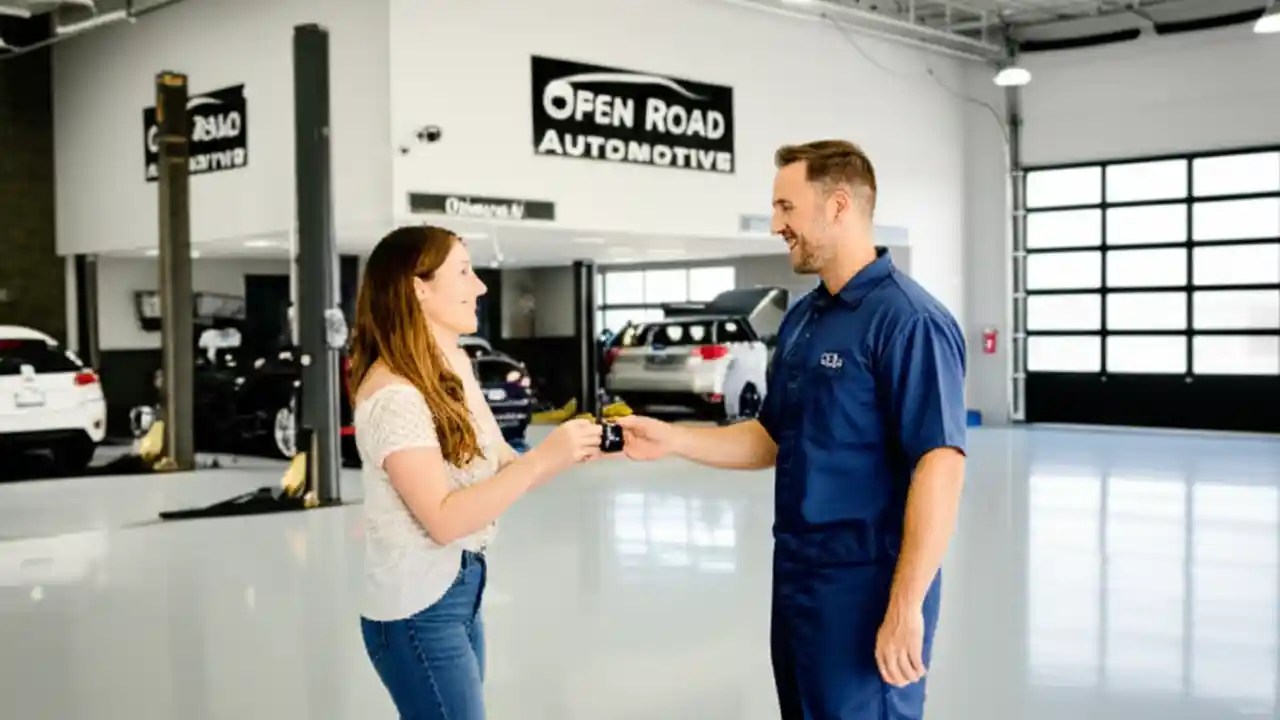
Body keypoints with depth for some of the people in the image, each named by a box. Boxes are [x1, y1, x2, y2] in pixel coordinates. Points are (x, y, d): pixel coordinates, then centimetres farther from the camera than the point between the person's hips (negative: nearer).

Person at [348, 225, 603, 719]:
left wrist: (570, 452, -10)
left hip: (461, 588, 9)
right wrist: (544, 458, -26)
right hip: (419, 607, -9)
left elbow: (502, 466, 8)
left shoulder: (455, 364, 6)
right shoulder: (394, 395, -22)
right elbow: (443, 520, -25)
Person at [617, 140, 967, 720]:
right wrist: (672, 439, 3)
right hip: (796, 582, 9)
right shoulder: (801, 316, 10)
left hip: (863, 589, -8)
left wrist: (906, 608, -24)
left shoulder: (908, 321, -17)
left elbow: (940, 467, -22)